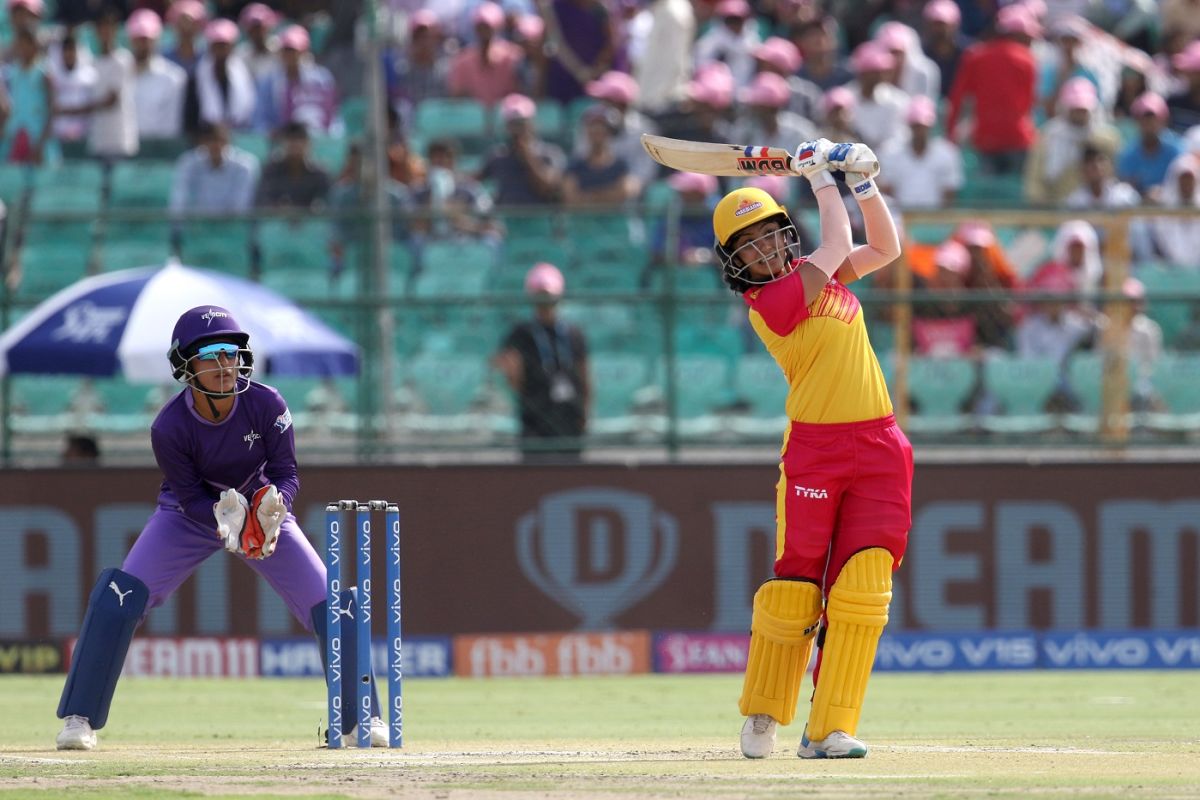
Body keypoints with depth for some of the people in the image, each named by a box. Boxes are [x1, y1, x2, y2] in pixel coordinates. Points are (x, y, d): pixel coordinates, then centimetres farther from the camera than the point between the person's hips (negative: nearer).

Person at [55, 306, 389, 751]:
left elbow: (286, 473, -17)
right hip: (191, 514, -1)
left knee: (332, 608, -9)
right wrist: (224, 518, -39)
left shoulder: (267, 406, -24)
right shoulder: (169, 427, -27)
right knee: (117, 598, -18)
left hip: (261, 509, 1)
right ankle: (80, 718, -6)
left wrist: (273, 506, -39)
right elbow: (190, 497, -19)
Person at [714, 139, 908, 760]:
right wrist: (822, 180, 0)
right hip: (814, 449, -6)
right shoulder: (769, 303, -11)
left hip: (878, 450, 6)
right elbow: (837, 249, -12)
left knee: (861, 590, -5)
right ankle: (763, 714, 18)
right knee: (795, 587, -2)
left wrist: (862, 182, 9)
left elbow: (885, 248, 22)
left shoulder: (813, 275, 13)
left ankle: (830, 729, -7)